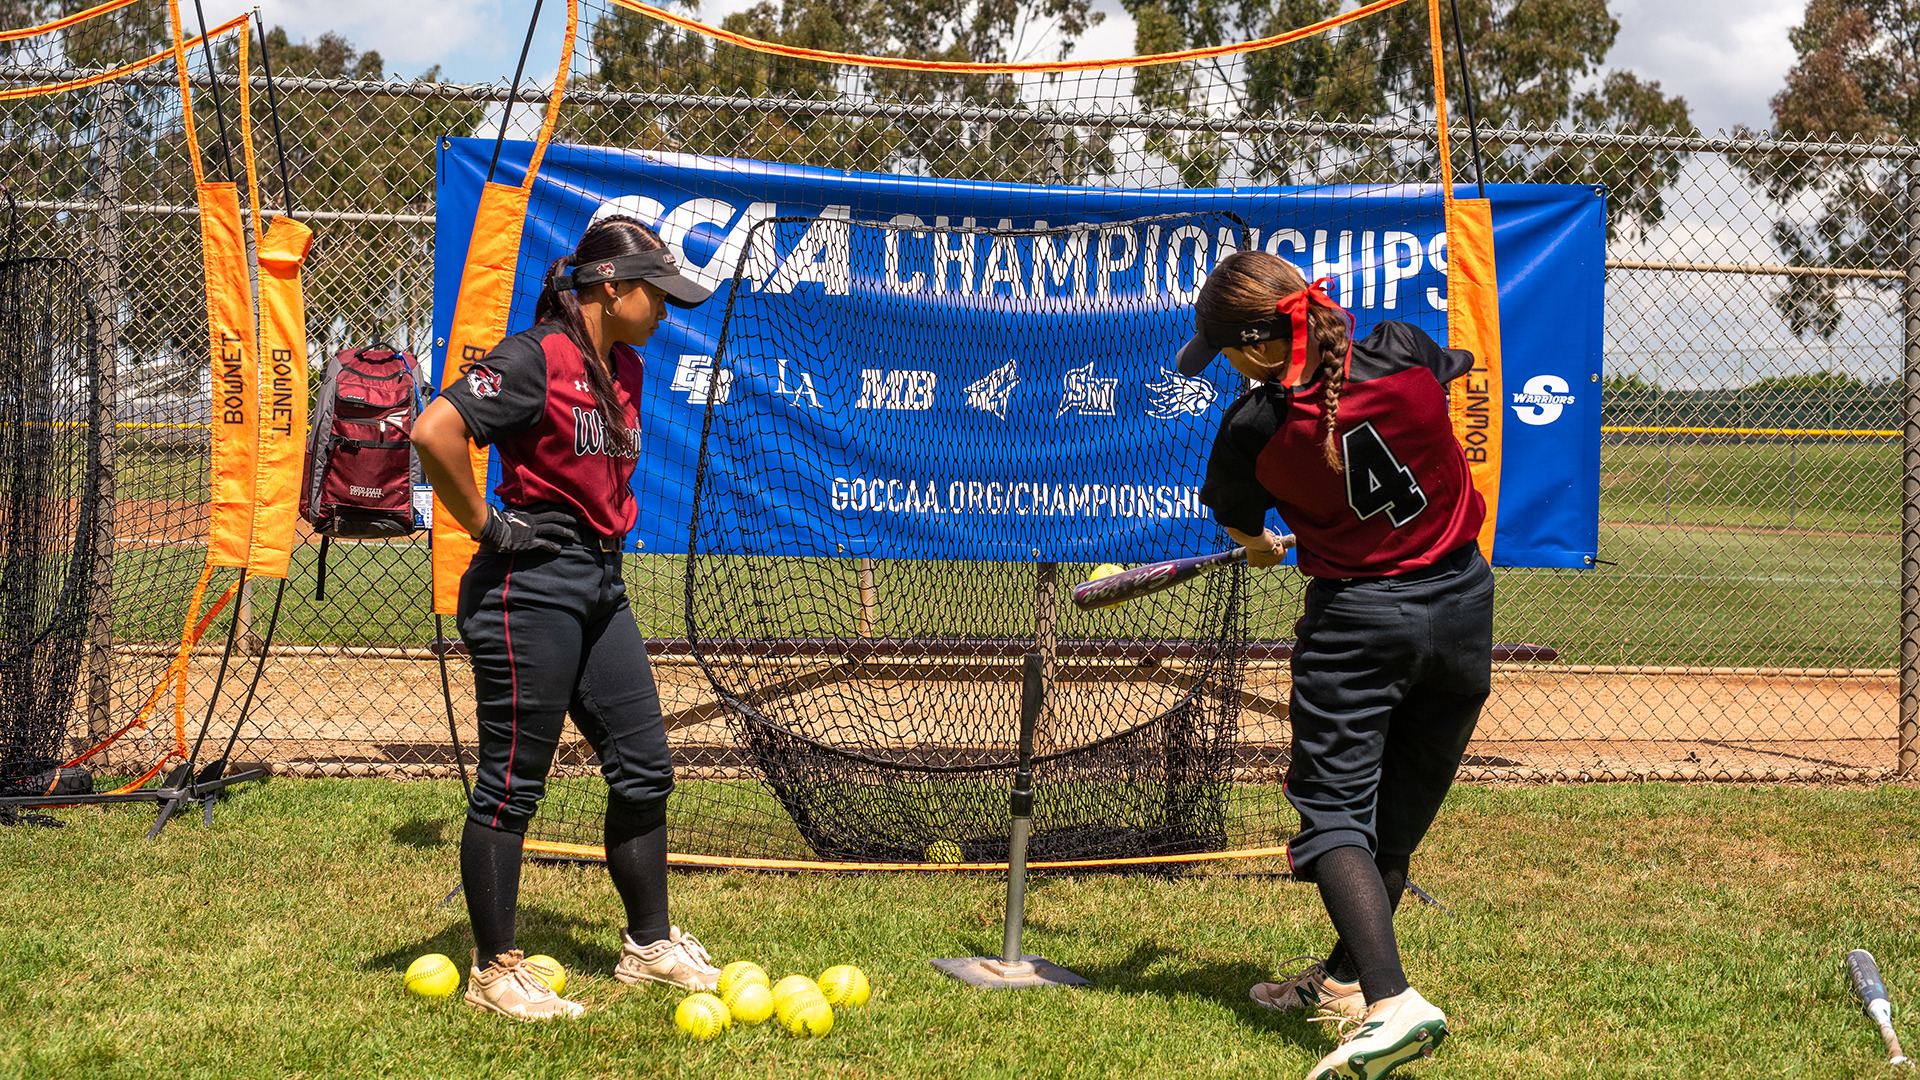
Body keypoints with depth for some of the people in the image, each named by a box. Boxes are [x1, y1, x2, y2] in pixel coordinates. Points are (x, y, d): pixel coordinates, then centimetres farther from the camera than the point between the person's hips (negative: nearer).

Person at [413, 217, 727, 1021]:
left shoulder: (626, 368, 12)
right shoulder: (537, 359, -15)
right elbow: (434, 432, -26)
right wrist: (486, 527, -17)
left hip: (600, 586, 9)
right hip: (531, 585, -9)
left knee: (644, 767, 11)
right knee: (512, 782, -2)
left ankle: (649, 945, 24)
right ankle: (494, 972, 8)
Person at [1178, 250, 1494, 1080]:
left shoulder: (1252, 431, -15)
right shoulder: (1404, 352, -10)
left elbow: (1235, 522, 8)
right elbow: (1455, 366, 17)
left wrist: (1261, 545, 32)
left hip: (1357, 619, -5)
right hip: (1462, 605, 5)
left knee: (1333, 807, -4)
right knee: (1401, 806, 15)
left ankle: (1390, 1001, -24)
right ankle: (1347, 977, 31)